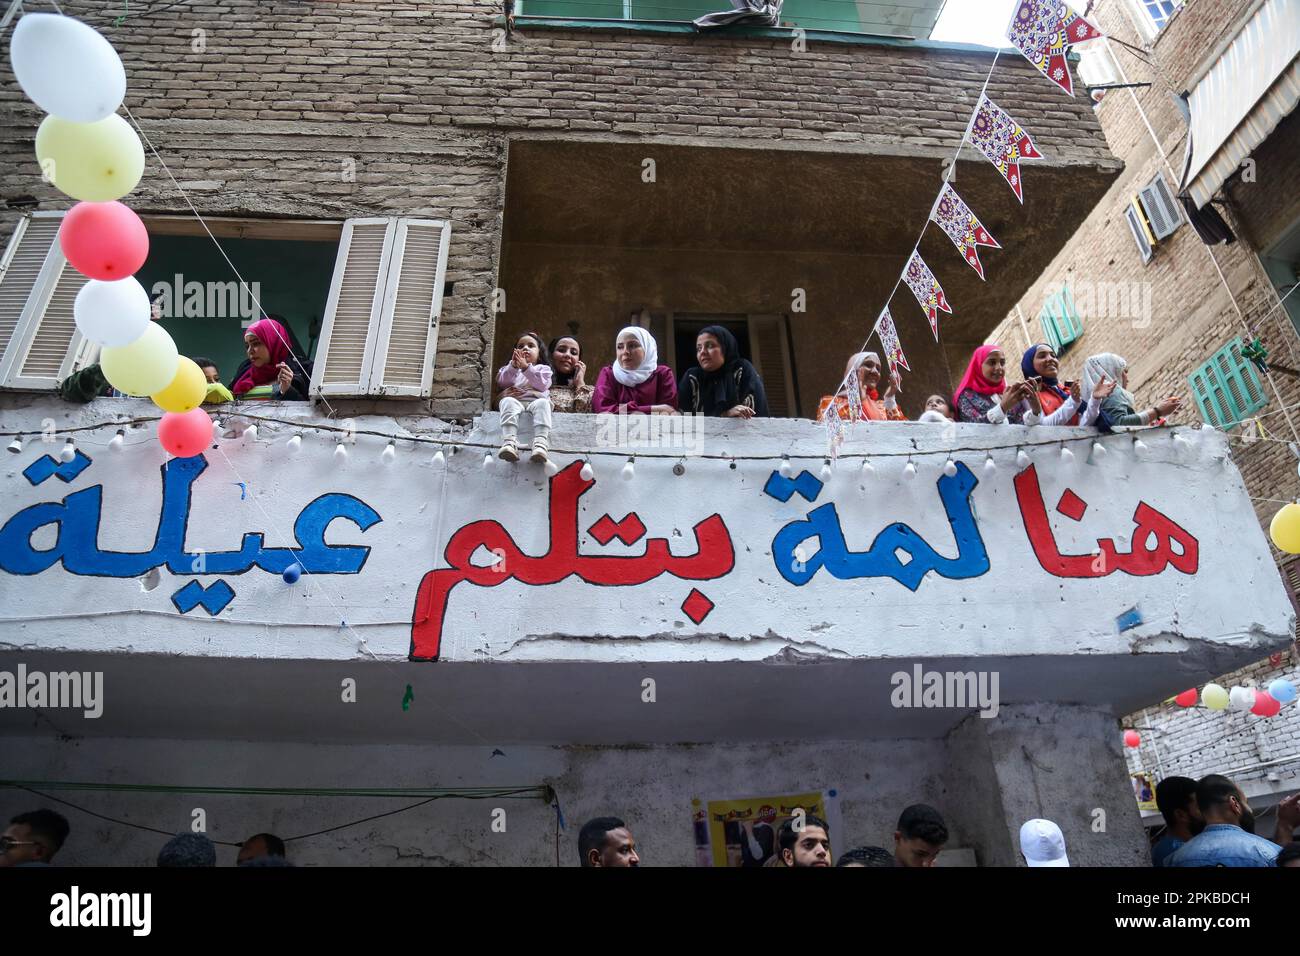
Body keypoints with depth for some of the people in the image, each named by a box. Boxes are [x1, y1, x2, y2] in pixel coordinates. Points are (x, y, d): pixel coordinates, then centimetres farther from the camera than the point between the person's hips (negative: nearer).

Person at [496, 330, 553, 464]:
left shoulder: (544, 368, 27)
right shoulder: (510, 368, 32)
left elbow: (542, 384, 3)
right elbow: (501, 382, 10)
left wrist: (526, 367, -5)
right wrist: (513, 366, -5)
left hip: (536, 400, -1)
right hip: (515, 400, 1)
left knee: (542, 403, -36)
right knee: (508, 402, -34)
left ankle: (541, 443, -57)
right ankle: (509, 441, -55)